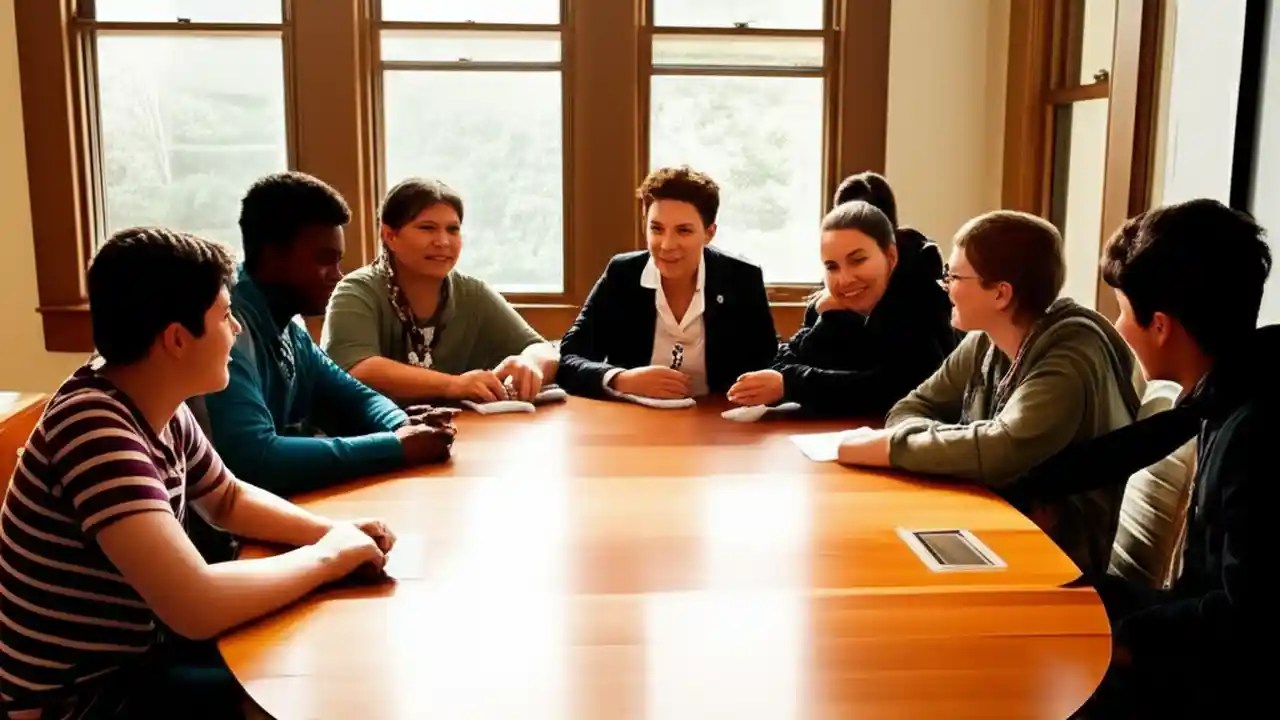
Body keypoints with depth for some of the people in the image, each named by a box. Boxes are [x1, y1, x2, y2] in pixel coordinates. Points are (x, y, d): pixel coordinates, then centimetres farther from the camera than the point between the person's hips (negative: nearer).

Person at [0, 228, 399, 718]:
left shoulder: (159, 407, -3)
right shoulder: (94, 426, -29)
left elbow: (230, 500, 14)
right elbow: (198, 605, -37)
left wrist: (332, 530, -4)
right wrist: (328, 555, -22)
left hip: (135, 653, 8)